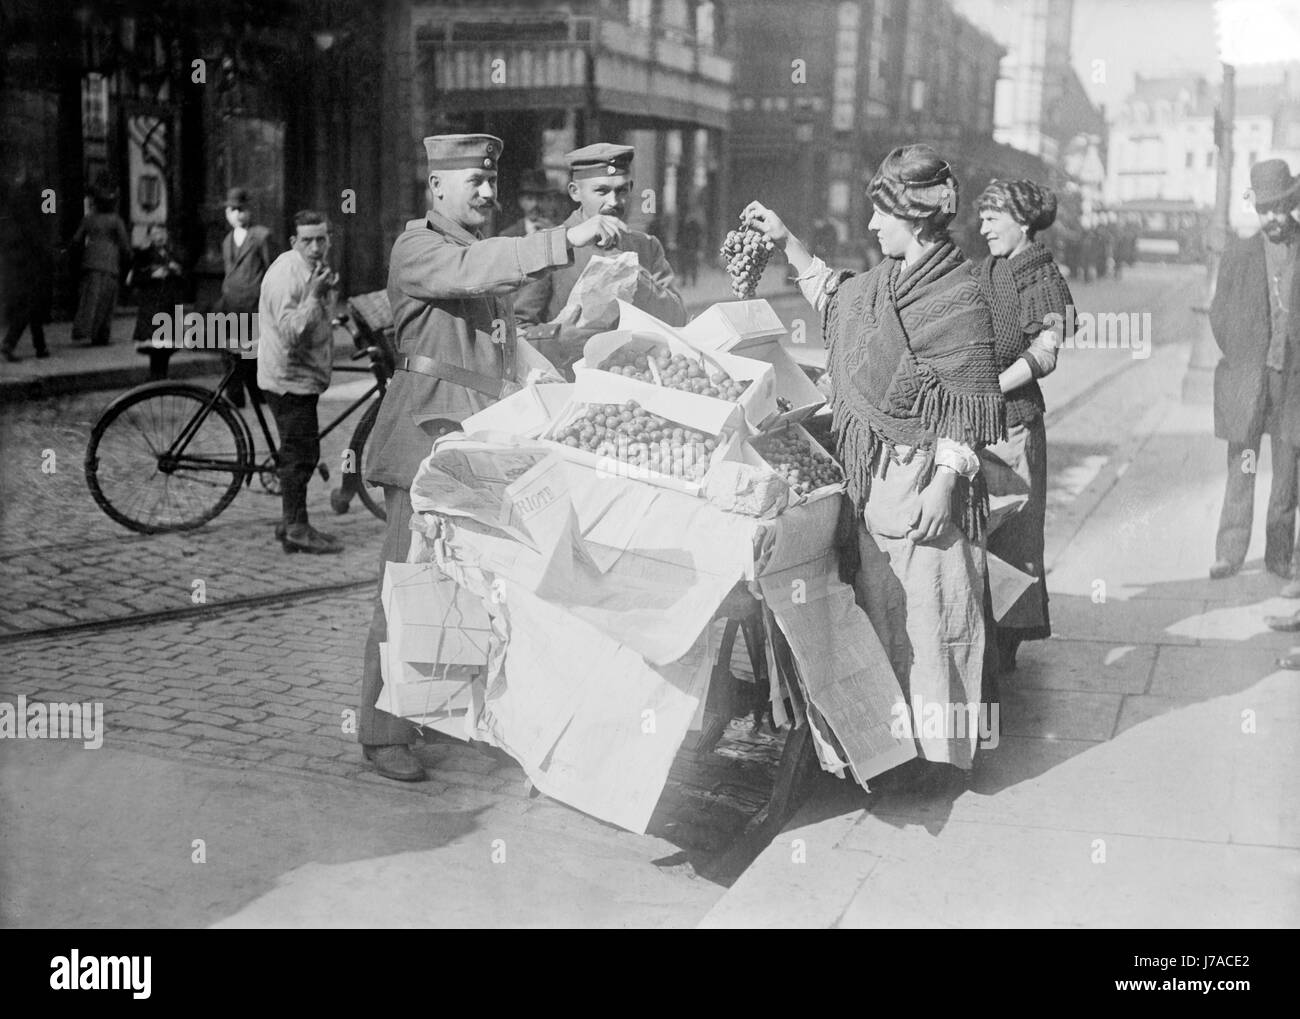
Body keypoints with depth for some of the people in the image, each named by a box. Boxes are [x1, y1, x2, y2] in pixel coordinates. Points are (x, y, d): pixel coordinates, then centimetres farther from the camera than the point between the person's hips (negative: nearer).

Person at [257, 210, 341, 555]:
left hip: (304, 374, 10)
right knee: (301, 453, -8)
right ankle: (296, 529, -2)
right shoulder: (286, 275, -20)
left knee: (300, 452, 16)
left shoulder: (315, 269, 12)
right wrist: (314, 295, -33)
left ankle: (291, 523, 25)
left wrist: (326, 291, 10)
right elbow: (291, 332, -30)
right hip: (288, 376, -10)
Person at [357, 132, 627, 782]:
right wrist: (567, 239, -33)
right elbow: (470, 271, -25)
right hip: (429, 432, -8)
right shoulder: (415, 250, -5)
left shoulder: (486, 254, 22)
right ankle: (383, 734, 1)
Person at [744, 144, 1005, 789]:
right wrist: (786, 242, 25)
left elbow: (967, 413, -15)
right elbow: (833, 295, 32)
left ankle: (940, 751, 11)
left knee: (928, 613, -1)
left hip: (924, 478, -8)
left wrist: (942, 486, -21)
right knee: (879, 604, 13)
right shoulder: (883, 281, 10)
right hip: (872, 476, 9)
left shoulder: (958, 299, -14)